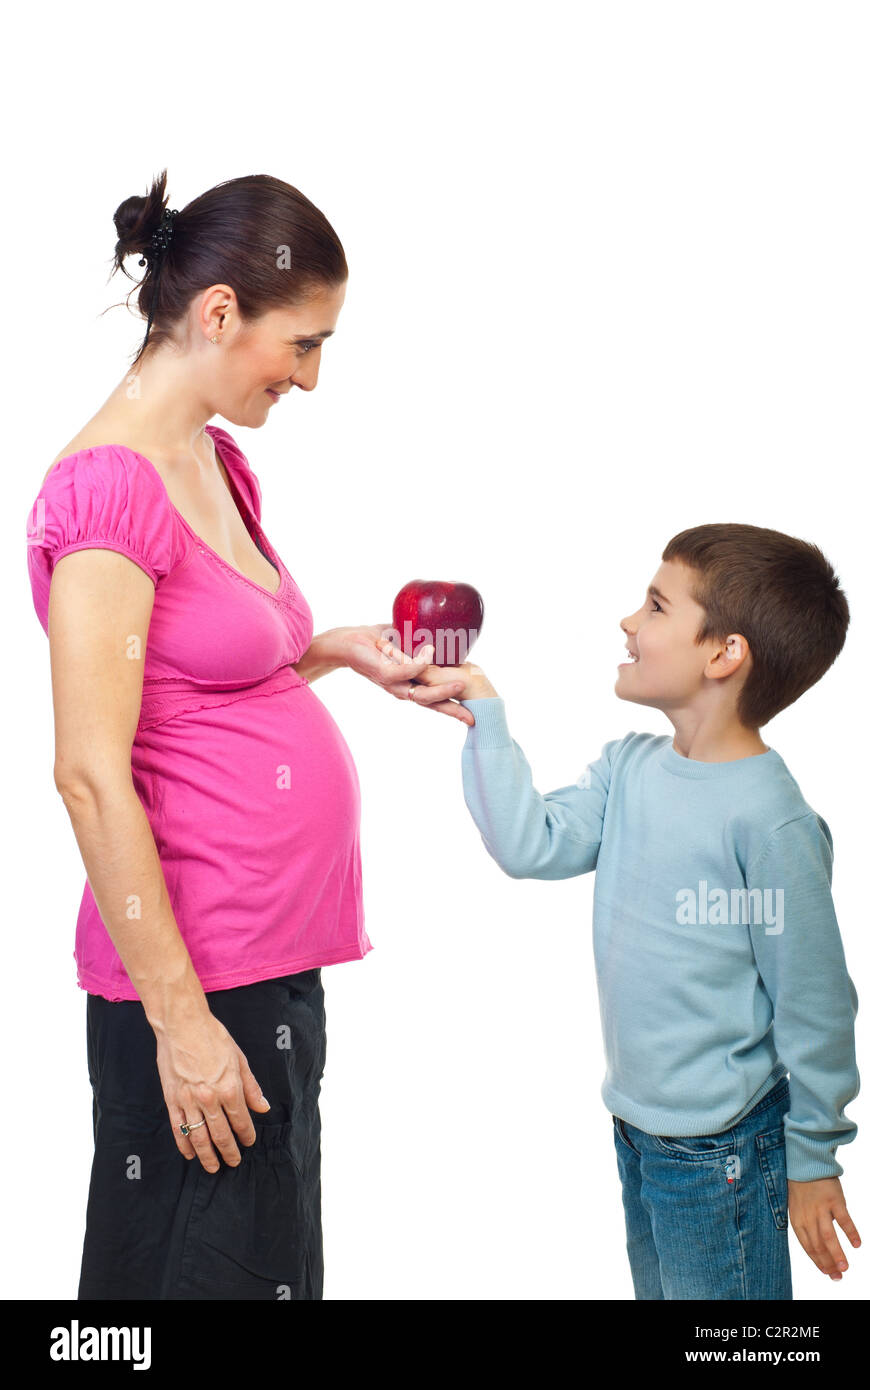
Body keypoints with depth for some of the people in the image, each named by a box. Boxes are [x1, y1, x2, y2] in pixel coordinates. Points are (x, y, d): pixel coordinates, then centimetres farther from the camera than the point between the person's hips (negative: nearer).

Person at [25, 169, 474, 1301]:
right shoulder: (107, 487, -17)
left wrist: (340, 652, 7)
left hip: (275, 955, 9)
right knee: (204, 1264, 5)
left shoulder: (220, 466, 11)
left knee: (275, 1258, 19)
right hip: (196, 974, -9)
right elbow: (92, 779, -19)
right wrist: (178, 1018, -19)